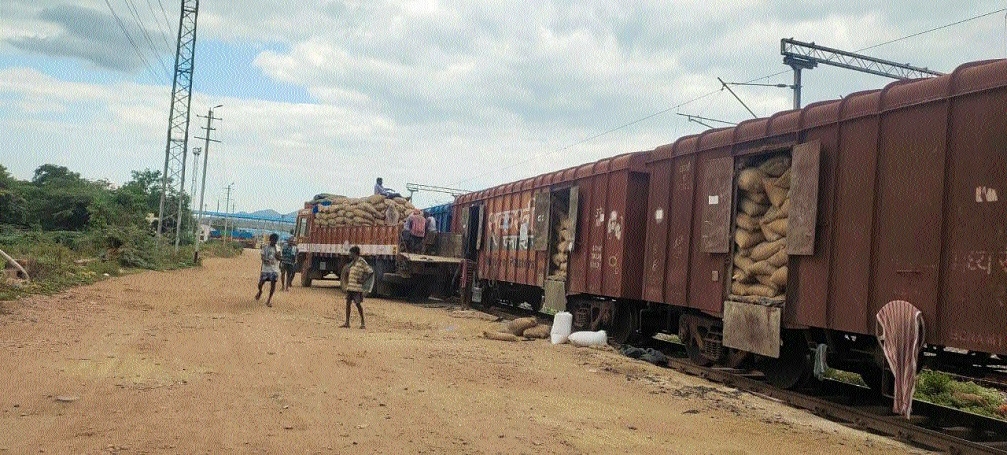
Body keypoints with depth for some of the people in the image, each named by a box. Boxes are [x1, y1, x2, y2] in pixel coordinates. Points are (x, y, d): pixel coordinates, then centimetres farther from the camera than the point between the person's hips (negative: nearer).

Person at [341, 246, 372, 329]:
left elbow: (370, 271, -15)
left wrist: (363, 280, -16)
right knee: (348, 303, 7)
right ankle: (347, 323, 12)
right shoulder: (353, 262, 15)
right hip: (350, 287, 8)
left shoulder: (361, 262, -10)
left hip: (357, 287, -8)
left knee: (358, 304, -4)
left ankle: (362, 323, 5)